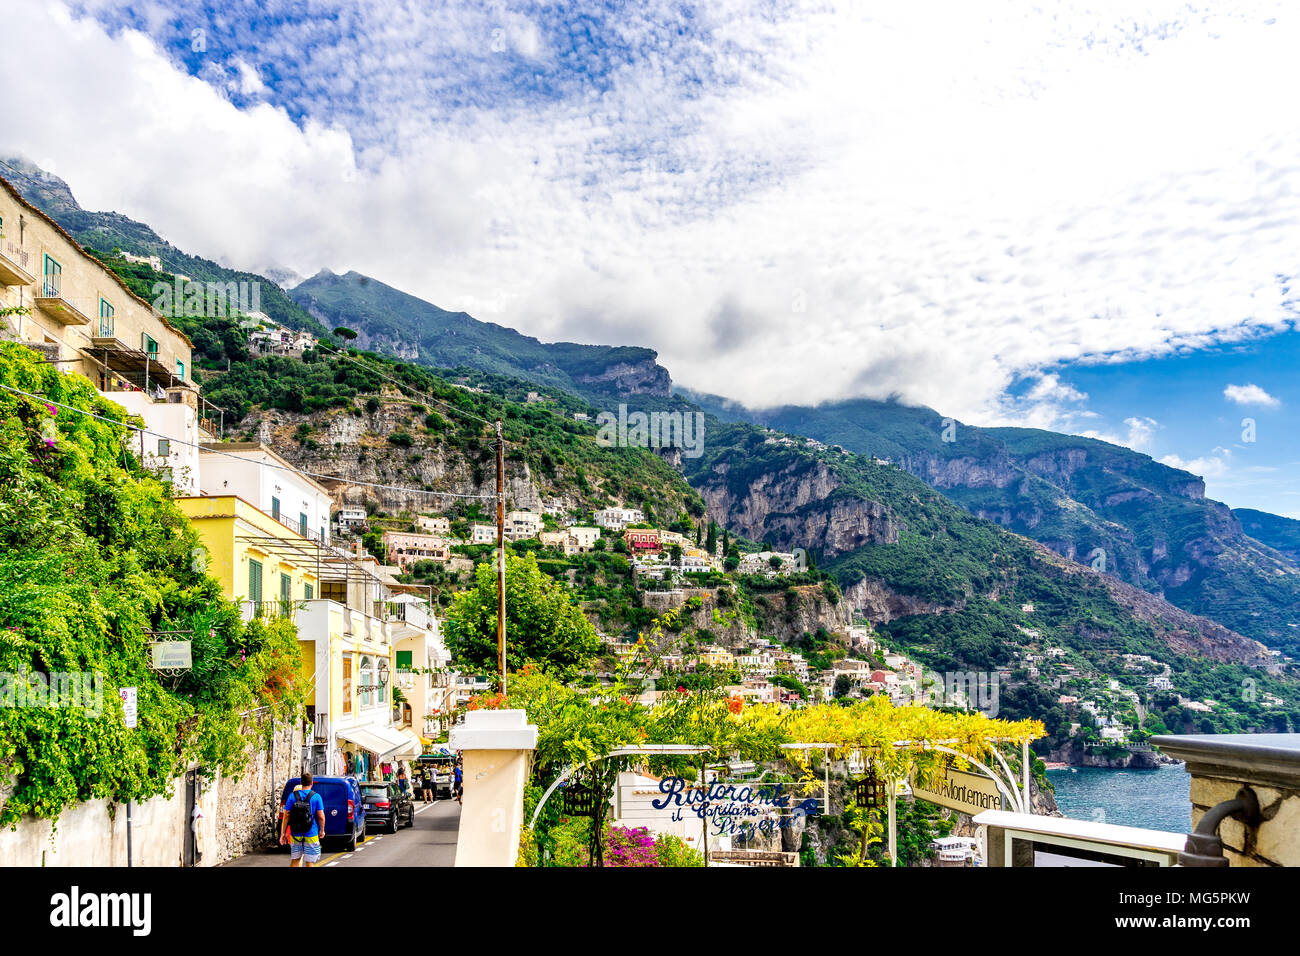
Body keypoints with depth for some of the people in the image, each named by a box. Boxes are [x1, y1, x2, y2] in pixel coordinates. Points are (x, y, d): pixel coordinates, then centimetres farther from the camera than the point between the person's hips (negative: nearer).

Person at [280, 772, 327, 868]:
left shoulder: (292, 796, 1)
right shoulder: (316, 797, -4)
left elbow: (286, 816, 0)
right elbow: (321, 817, -5)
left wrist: (283, 833, 6)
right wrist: (322, 830, 10)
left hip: (295, 834, 2)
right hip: (311, 835, -2)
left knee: (295, 859, 15)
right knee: (310, 862, 3)